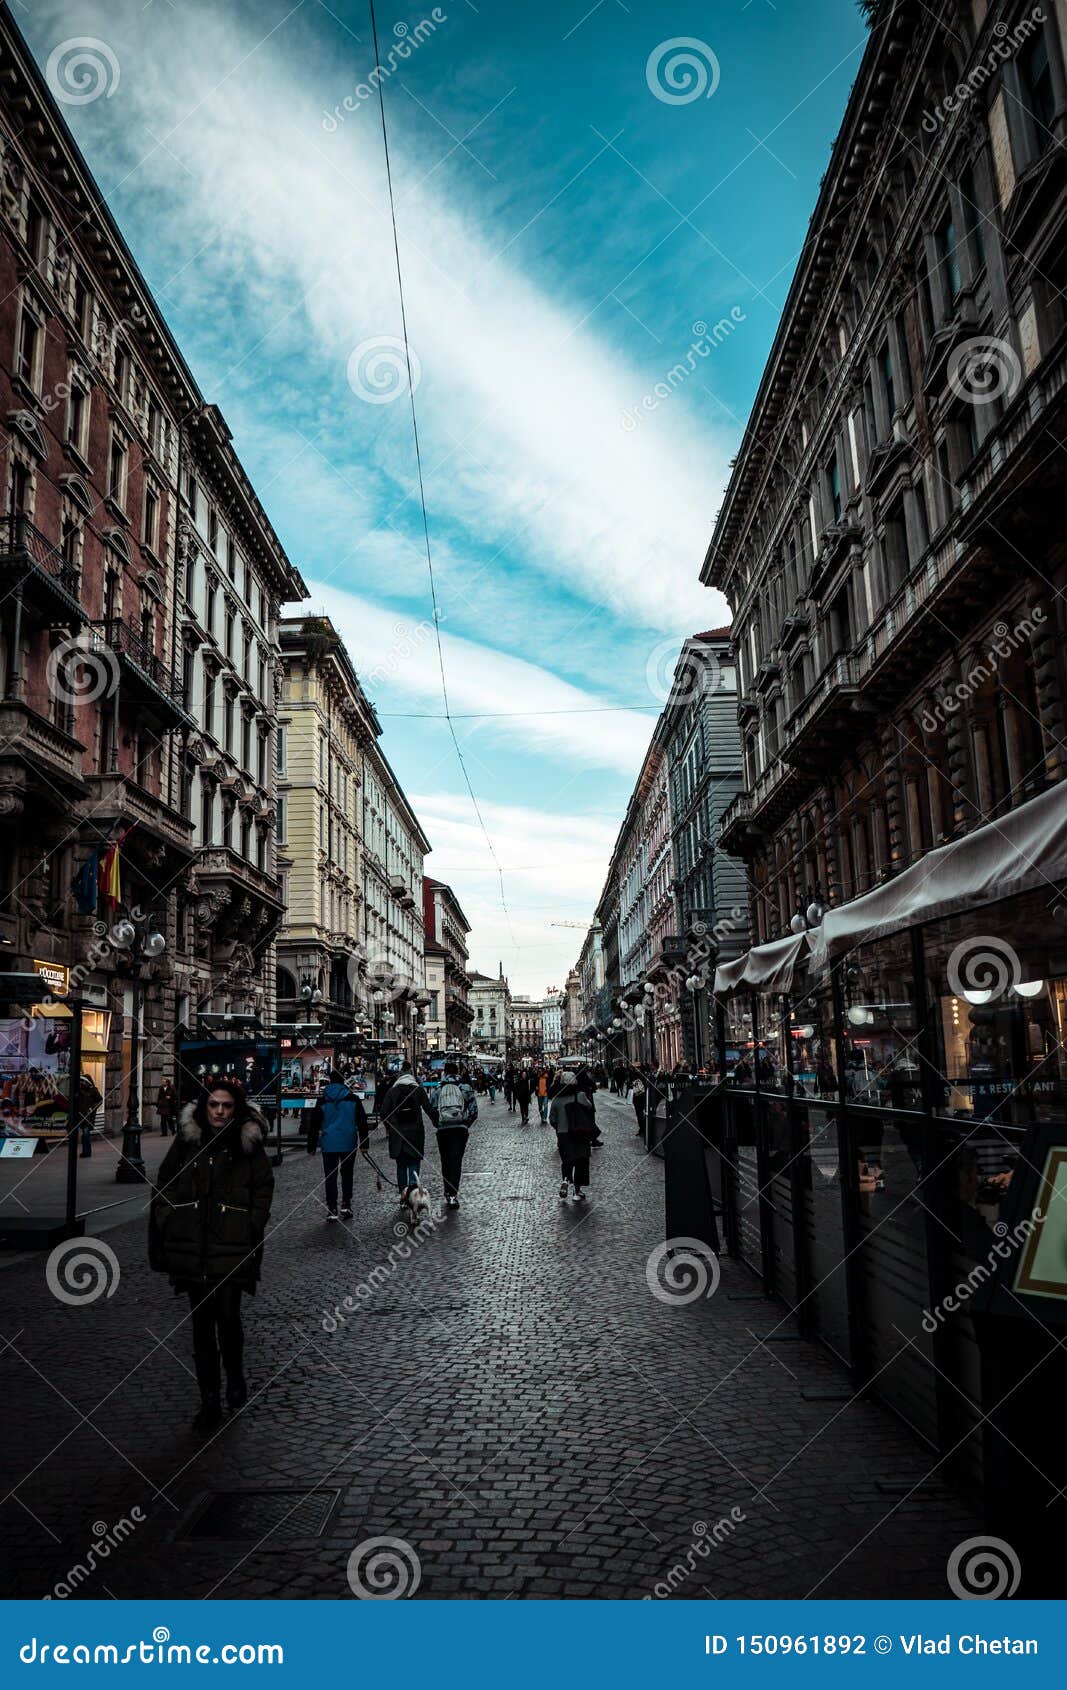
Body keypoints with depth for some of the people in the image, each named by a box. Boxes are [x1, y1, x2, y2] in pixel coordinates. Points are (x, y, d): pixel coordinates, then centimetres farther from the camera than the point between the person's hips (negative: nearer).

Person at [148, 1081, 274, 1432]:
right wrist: (161, 1241, 2)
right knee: (202, 1321, 8)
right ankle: (209, 1400, 20)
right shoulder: (186, 1142, 3)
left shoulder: (248, 1145, -1)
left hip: (231, 1247, -2)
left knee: (228, 1316, -3)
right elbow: (163, 1190, 7)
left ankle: (235, 1377, 27)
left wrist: (251, 1235, -7)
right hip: (192, 1246, 2)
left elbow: (263, 1193, 2)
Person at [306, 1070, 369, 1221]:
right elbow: (362, 1122, 2)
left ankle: (332, 1210, 2)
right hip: (348, 1144, 1)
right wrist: (364, 1143, 8)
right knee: (347, 1174, 14)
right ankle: (346, 1205, 7)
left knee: (330, 1177, 4)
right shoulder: (353, 1099, 1)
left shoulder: (322, 1101, 1)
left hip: (329, 1145, -1)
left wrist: (311, 1147, 10)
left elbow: (313, 1125, 4)